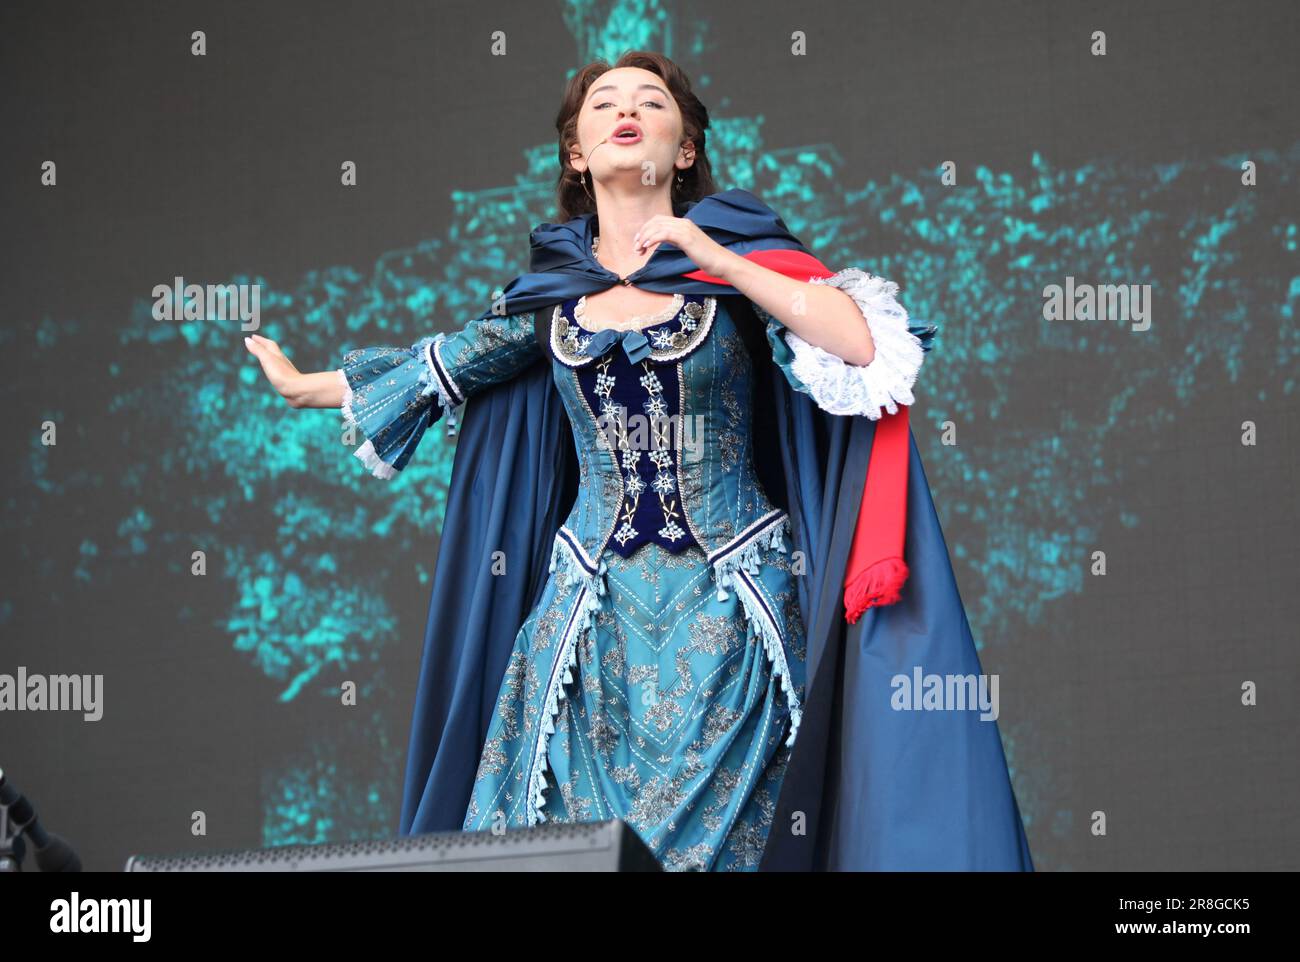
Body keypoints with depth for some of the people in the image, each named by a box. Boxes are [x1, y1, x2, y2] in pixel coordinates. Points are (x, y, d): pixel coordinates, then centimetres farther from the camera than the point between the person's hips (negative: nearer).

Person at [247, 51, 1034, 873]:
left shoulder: (736, 253, -2)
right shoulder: (553, 291, 8)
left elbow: (862, 344, -17)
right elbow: (441, 367, 23)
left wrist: (719, 263, -18)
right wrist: (303, 386, 32)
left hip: (725, 611, -3)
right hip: (591, 609, 3)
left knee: (703, 827, -5)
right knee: (576, 827, -2)